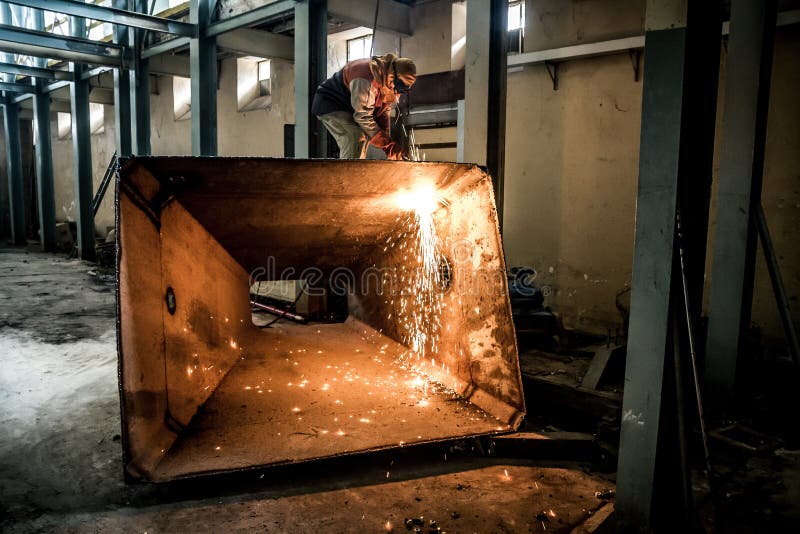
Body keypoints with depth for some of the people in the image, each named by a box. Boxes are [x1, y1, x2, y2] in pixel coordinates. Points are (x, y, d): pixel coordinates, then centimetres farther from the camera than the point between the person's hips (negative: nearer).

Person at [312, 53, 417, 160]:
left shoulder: (393, 82, -8)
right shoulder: (367, 80, -36)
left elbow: (383, 110, 2)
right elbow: (363, 117, -33)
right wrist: (388, 144, -31)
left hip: (348, 108, 9)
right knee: (356, 138, -27)